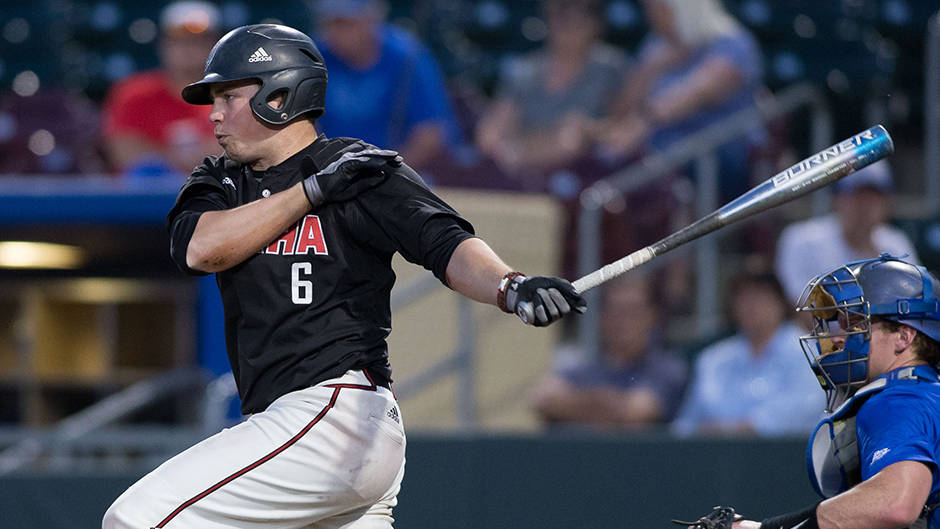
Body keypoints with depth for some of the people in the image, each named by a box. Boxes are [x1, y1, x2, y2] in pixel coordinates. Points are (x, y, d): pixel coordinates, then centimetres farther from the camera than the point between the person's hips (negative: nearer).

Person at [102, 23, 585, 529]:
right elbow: (199, 249, -4)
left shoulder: (364, 173, -3)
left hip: (337, 410, -8)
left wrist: (512, 287, -37)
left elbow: (444, 242, -17)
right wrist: (313, 190, -10)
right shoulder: (223, 181, 16)